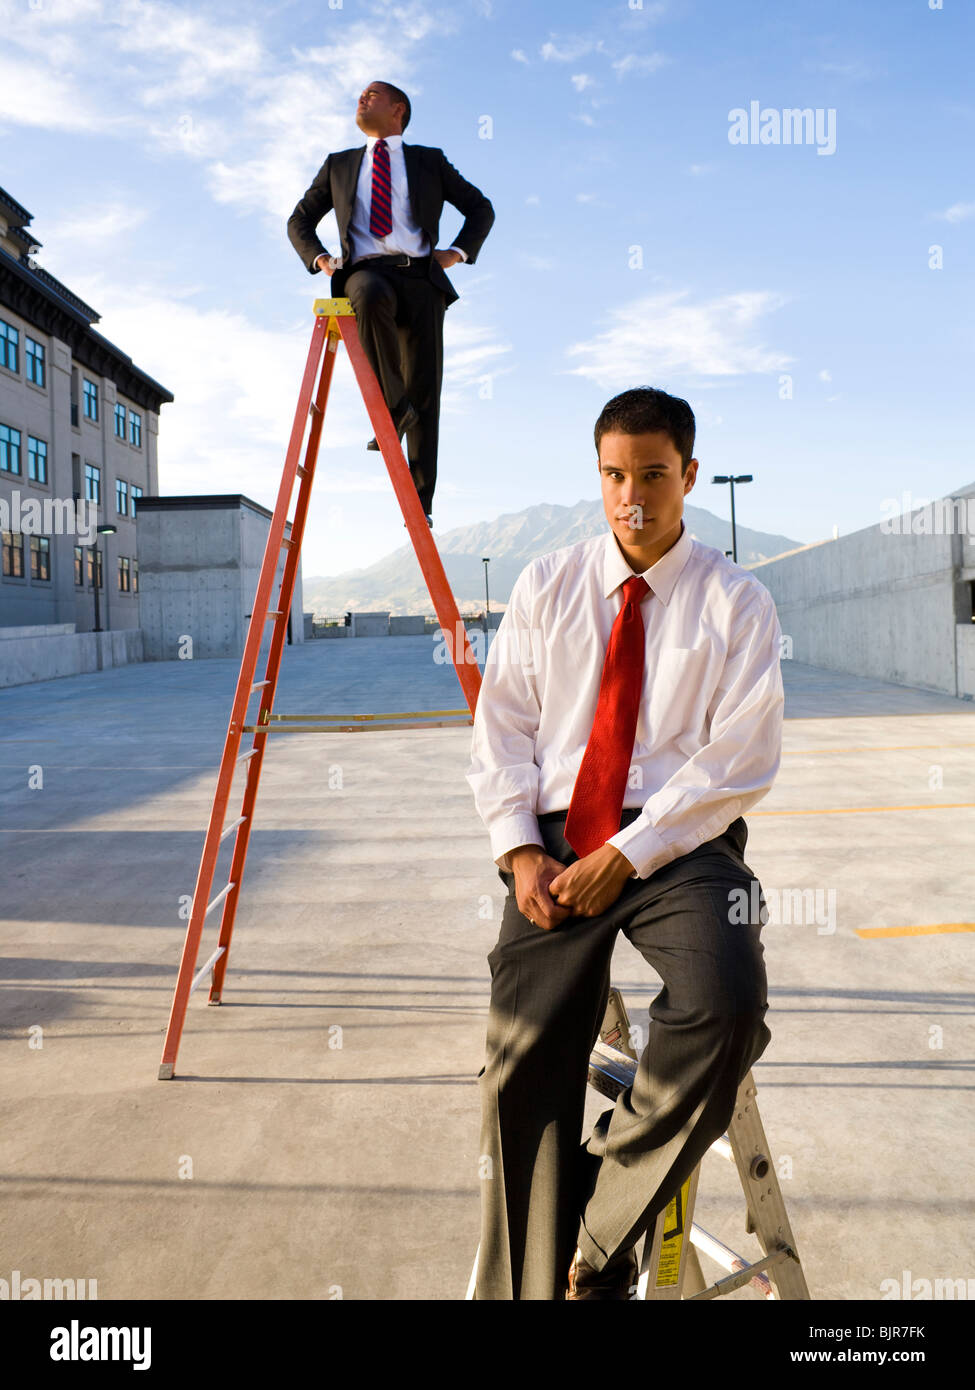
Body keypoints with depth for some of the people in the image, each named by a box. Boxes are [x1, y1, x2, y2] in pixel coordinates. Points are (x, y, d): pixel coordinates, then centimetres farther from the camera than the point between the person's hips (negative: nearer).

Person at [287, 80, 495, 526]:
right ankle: (391, 407, -29)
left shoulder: (429, 160, 21)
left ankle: (420, 499, -10)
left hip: (419, 276, 0)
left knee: (424, 386, -11)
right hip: (365, 272, 0)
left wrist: (459, 251, 6)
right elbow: (299, 221, 28)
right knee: (372, 297, -40)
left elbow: (480, 208, 24)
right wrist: (318, 257, 7)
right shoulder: (338, 165, 24)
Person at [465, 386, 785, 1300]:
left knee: (729, 1003, -29)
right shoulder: (545, 586, 12)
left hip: (681, 844, -2)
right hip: (557, 842, 2)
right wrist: (520, 852, -5)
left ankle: (604, 1238, -8)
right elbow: (501, 728, 9)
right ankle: (533, 1285, 6)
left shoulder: (737, 603, 4)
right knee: (524, 1056, -12)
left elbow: (741, 761, -4)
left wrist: (625, 856, -12)